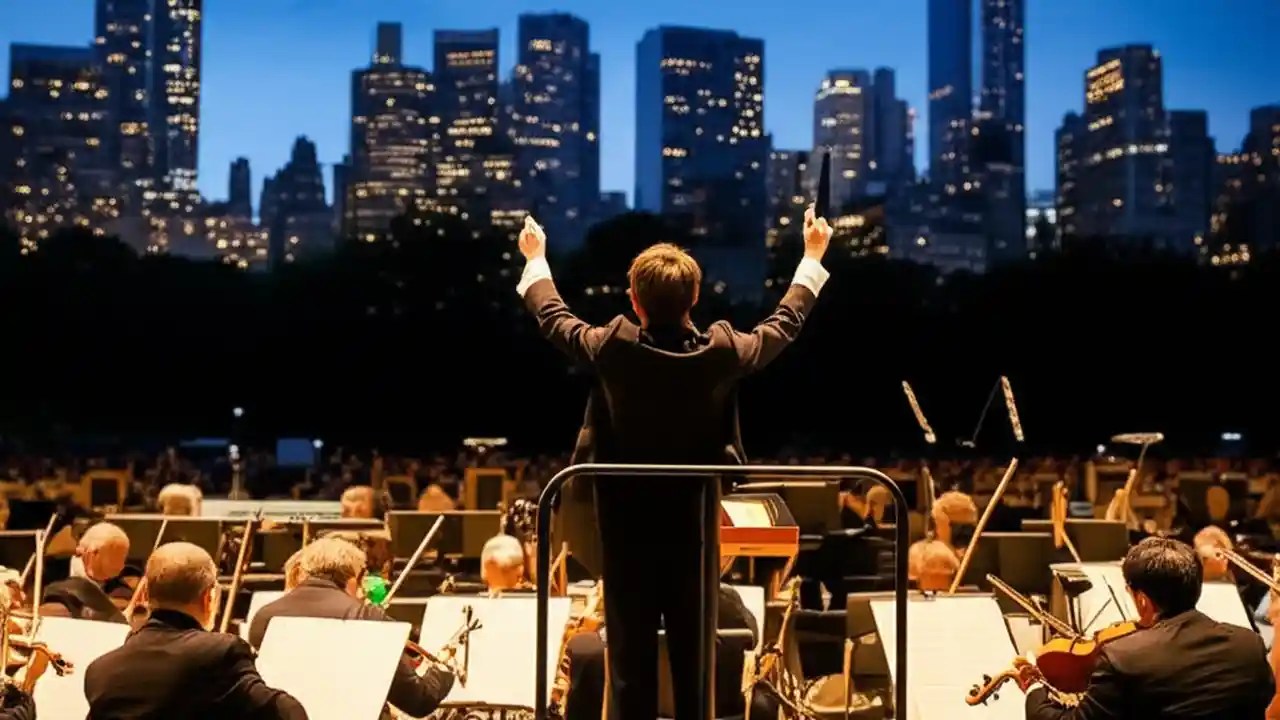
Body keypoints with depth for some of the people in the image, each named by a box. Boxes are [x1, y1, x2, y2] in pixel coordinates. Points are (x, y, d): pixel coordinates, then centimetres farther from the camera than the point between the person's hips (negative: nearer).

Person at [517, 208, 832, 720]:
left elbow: (553, 318, 3)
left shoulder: (612, 348, -17)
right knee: (695, 654, 12)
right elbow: (786, 323, 4)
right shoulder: (723, 352, -15)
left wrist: (535, 259, 22)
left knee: (631, 654, 6)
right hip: (695, 521, 1)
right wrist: (813, 256, 20)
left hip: (626, 521, -1)